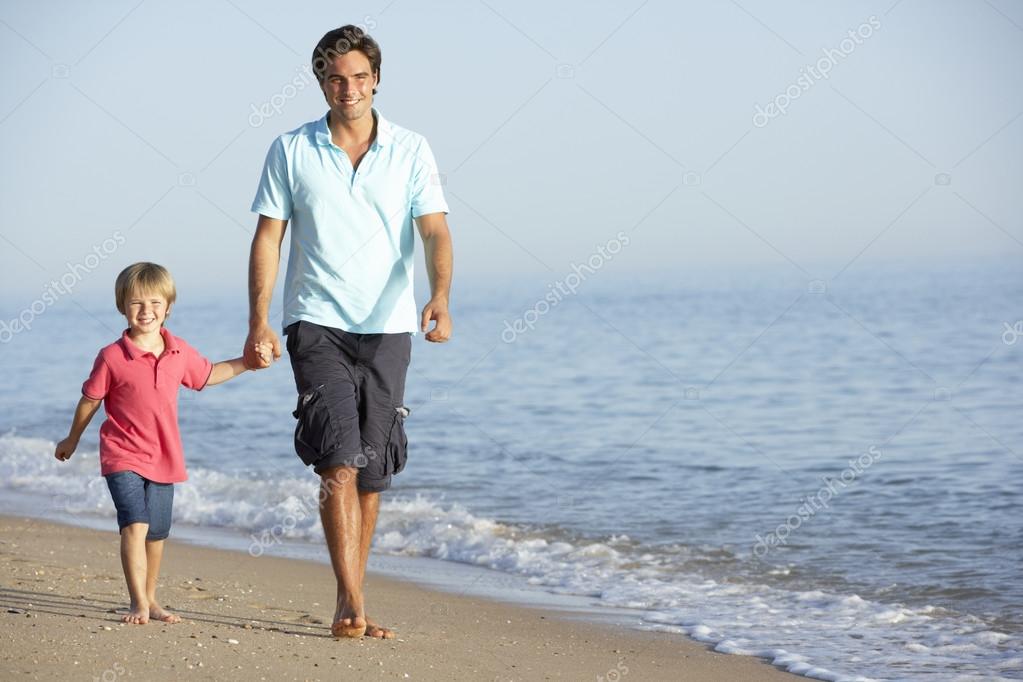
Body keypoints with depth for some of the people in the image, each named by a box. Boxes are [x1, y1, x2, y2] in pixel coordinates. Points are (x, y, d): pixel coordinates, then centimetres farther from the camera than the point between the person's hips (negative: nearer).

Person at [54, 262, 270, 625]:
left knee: (157, 533, 13)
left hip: (163, 458, 5)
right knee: (135, 525, -20)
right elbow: (90, 400, 2)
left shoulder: (180, 352, 2)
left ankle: (150, 598, 29)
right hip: (123, 457, -5)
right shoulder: (111, 357, -11)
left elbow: (207, 375, 22)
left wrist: (246, 362, 14)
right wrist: (72, 440, 14)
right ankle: (138, 603, -18)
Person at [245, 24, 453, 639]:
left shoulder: (411, 150, 4)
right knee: (340, 462, -17)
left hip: (388, 328, 2)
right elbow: (268, 237, 4)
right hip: (317, 324, -2)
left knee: (371, 472, 7)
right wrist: (259, 321, -6)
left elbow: (434, 231, -4)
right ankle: (351, 602, -18)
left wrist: (440, 298, -22)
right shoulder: (291, 151, 4)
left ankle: (352, 604, 19)